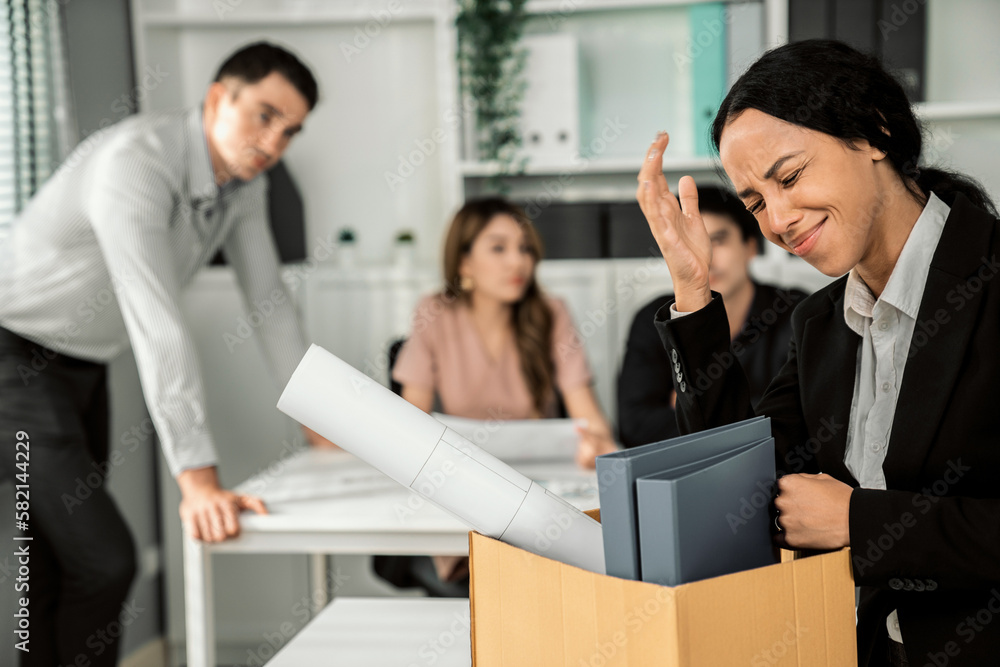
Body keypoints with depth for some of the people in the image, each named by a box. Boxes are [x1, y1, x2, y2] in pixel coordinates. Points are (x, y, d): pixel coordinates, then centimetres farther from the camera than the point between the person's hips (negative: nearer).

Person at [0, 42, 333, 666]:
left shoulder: (243, 181, -4)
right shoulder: (135, 160, -31)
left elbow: (269, 297, 7)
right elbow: (155, 321, -39)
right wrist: (198, 478, -44)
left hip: (85, 366, 9)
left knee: (61, 571, 14)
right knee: (103, 559, -15)